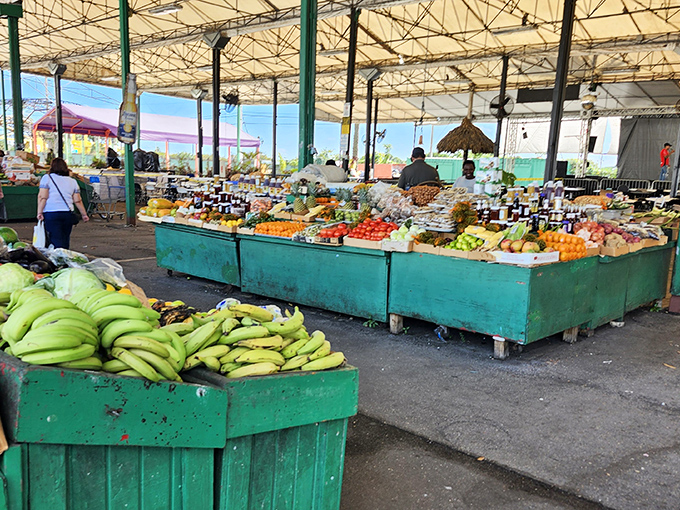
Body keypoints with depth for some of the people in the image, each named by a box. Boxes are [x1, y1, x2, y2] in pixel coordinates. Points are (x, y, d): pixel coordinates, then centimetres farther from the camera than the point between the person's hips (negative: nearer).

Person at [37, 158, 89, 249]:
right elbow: (77, 201, 11)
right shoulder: (73, 181, 14)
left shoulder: (47, 178, 4)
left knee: (56, 242, -7)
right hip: (68, 214, 4)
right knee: (65, 240, 12)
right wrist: (84, 214, 18)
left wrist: (40, 212, -5)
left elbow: (42, 197, -5)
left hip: (51, 214, -3)